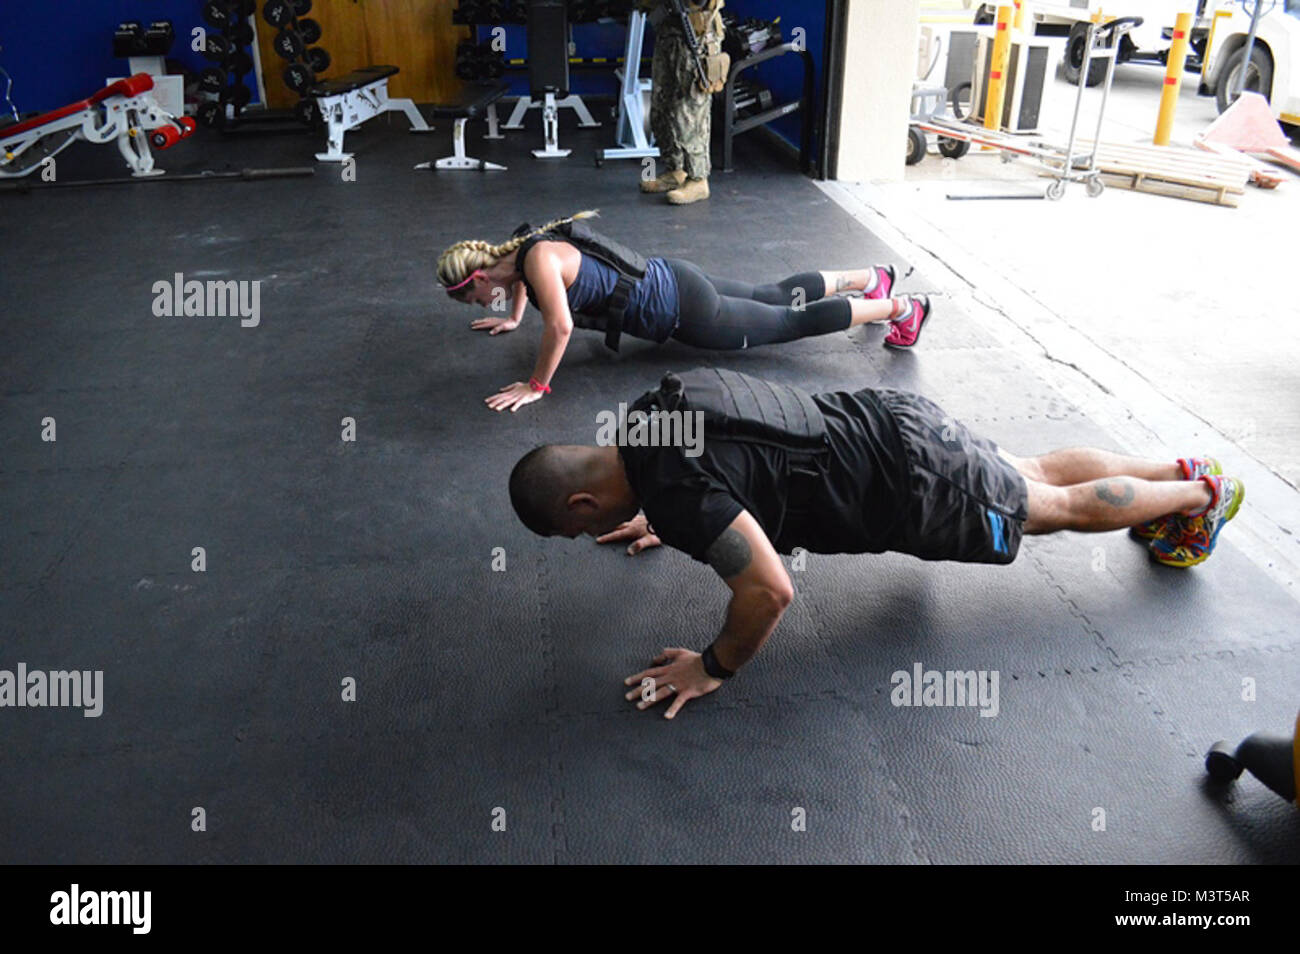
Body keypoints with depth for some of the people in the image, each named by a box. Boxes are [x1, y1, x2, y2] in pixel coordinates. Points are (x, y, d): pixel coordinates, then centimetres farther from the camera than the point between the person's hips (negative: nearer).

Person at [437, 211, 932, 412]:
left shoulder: (539, 258, -27)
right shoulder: (515, 253, 1)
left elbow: (560, 326, -38)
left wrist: (536, 387, -29)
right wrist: (513, 319, 27)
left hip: (682, 308, -8)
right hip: (666, 281, 8)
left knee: (791, 321, 4)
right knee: (775, 296, 24)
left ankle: (902, 308, 17)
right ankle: (872, 278, 40)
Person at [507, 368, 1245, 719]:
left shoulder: (674, 491, -30)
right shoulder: (656, 408, -1)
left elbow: (771, 589, -34)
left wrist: (715, 669, -18)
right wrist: (668, 525, 23)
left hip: (914, 491, -7)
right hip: (888, 419, 8)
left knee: (1061, 506, 17)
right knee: (1037, 472, 27)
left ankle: (1201, 493, 39)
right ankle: (1179, 470, 45)